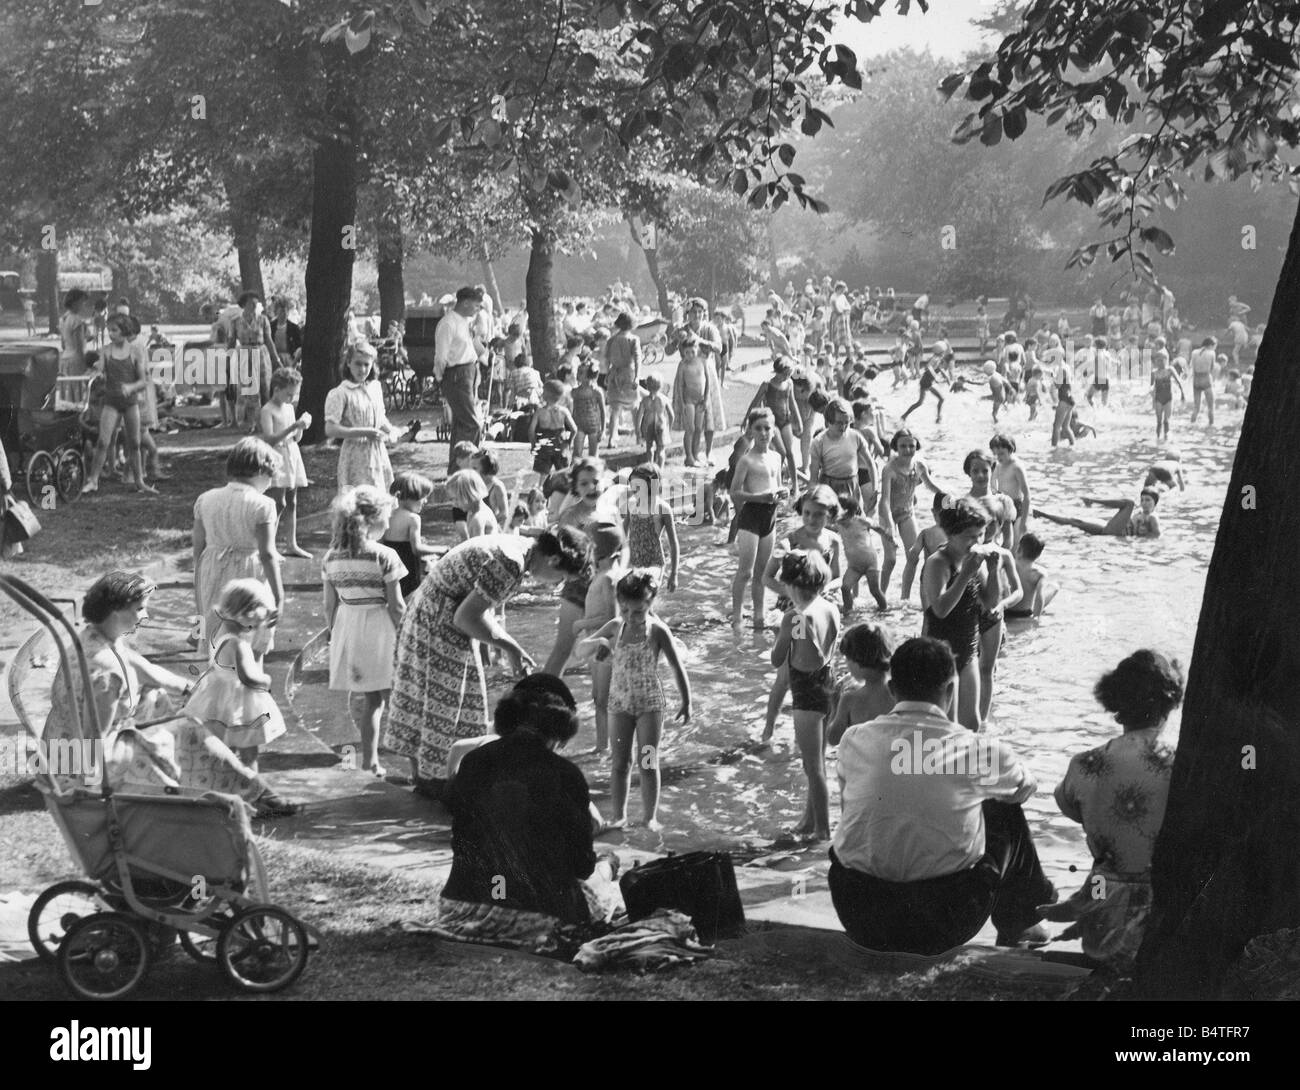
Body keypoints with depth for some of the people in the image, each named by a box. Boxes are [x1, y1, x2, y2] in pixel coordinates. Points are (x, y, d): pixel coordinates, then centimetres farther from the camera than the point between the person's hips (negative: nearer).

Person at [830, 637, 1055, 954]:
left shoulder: (855, 740, -3)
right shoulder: (977, 749, -9)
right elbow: (1026, 787, 14)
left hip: (858, 919, 2)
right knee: (1006, 812, 20)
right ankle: (1015, 925, 40)